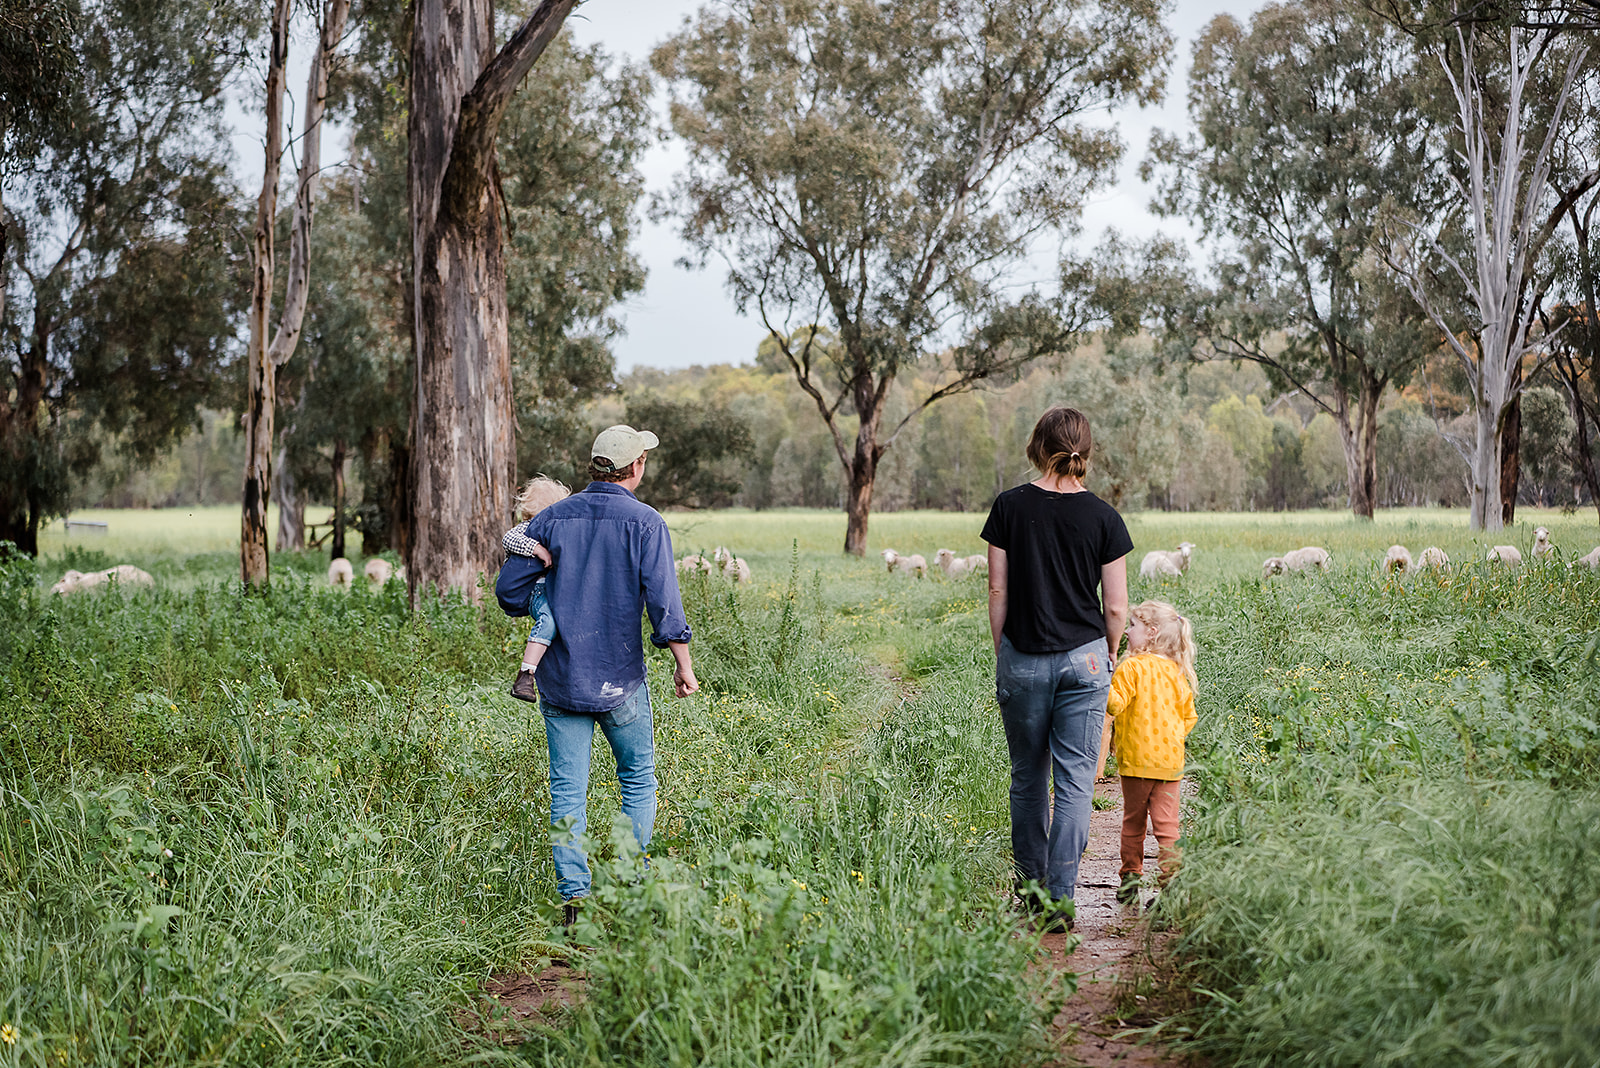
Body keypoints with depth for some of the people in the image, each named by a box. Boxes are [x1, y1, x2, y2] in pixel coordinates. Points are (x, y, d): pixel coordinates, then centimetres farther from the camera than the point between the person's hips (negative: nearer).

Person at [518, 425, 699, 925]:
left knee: (568, 789, 6)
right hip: (619, 677, -2)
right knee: (638, 778, 15)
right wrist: (683, 664, -4)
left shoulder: (550, 519, 4)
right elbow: (663, 601, -12)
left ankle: (574, 894, 3)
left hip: (559, 676, 3)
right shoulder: (645, 523, -7)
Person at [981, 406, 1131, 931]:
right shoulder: (1103, 517, -4)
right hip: (1084, 660, -1)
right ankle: (1060, 897, -2)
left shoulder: (1009, 507, -3)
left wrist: (1001, 654, 10)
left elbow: (998, 591, -1)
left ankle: (1029, 884, 26)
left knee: (1028, 776, 15)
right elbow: (1115, 606, -1)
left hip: (1023, 659, 1)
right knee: (1075, 780, 3)